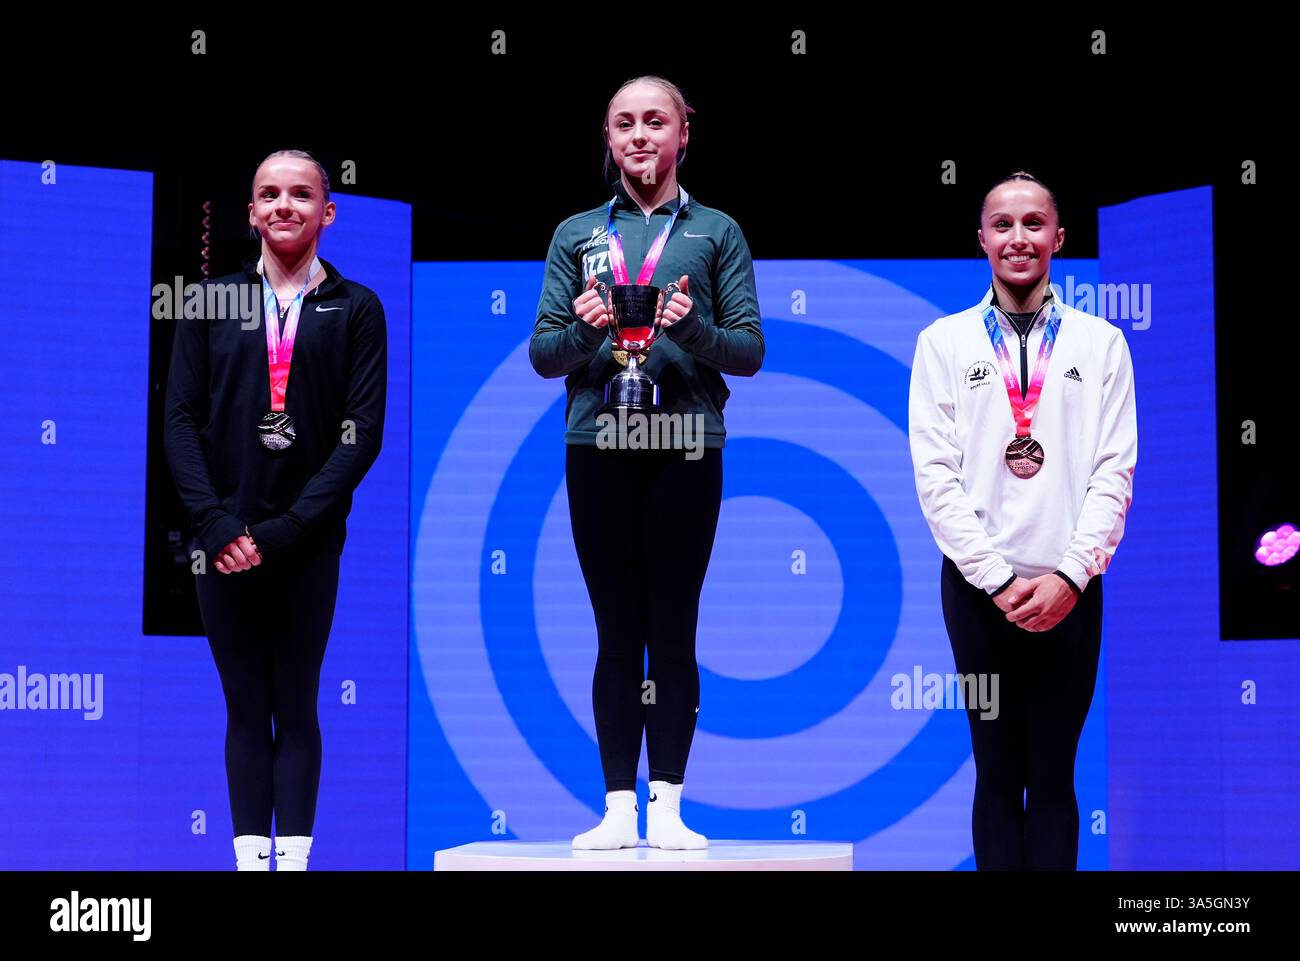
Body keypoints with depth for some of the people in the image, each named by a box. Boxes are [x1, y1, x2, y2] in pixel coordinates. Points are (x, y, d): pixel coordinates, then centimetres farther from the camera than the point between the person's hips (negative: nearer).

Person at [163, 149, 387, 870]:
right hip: (224, 538, 1)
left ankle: (293, 856, 4)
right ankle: (249, 857, 6)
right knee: (245, 710, 4)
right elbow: (181, 418, 4)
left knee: (296, 710, 3)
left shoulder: (356, 310, 4)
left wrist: (283, 529, -11)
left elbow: (363, 431, -3)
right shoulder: (211, 302, 8)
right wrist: (216, 524, -9)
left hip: (309, 542, -1)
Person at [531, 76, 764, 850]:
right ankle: (619, 807, 5)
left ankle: (667, 805, 3)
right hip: (597, 448, 1)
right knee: (617, 633, 3)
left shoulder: (716, 232, 8)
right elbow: (541, 353, 8)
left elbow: (750, 351, 3)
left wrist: (695, 329, -16)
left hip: (686, 448, -1)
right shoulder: (577, 234, 12)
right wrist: (583, 333, -13)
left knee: (673, 632, 0)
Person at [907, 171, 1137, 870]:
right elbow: (935, 476, -2)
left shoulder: (1102, 344, 7)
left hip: (1070, 588, 0)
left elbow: (1114, 473, 1)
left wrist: (1069, 576, -11)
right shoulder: (943, 342, 5)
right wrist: (1000, 580, -9)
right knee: (997, 775, 4)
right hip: (976, 586, 0)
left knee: (1053, 778, 4)